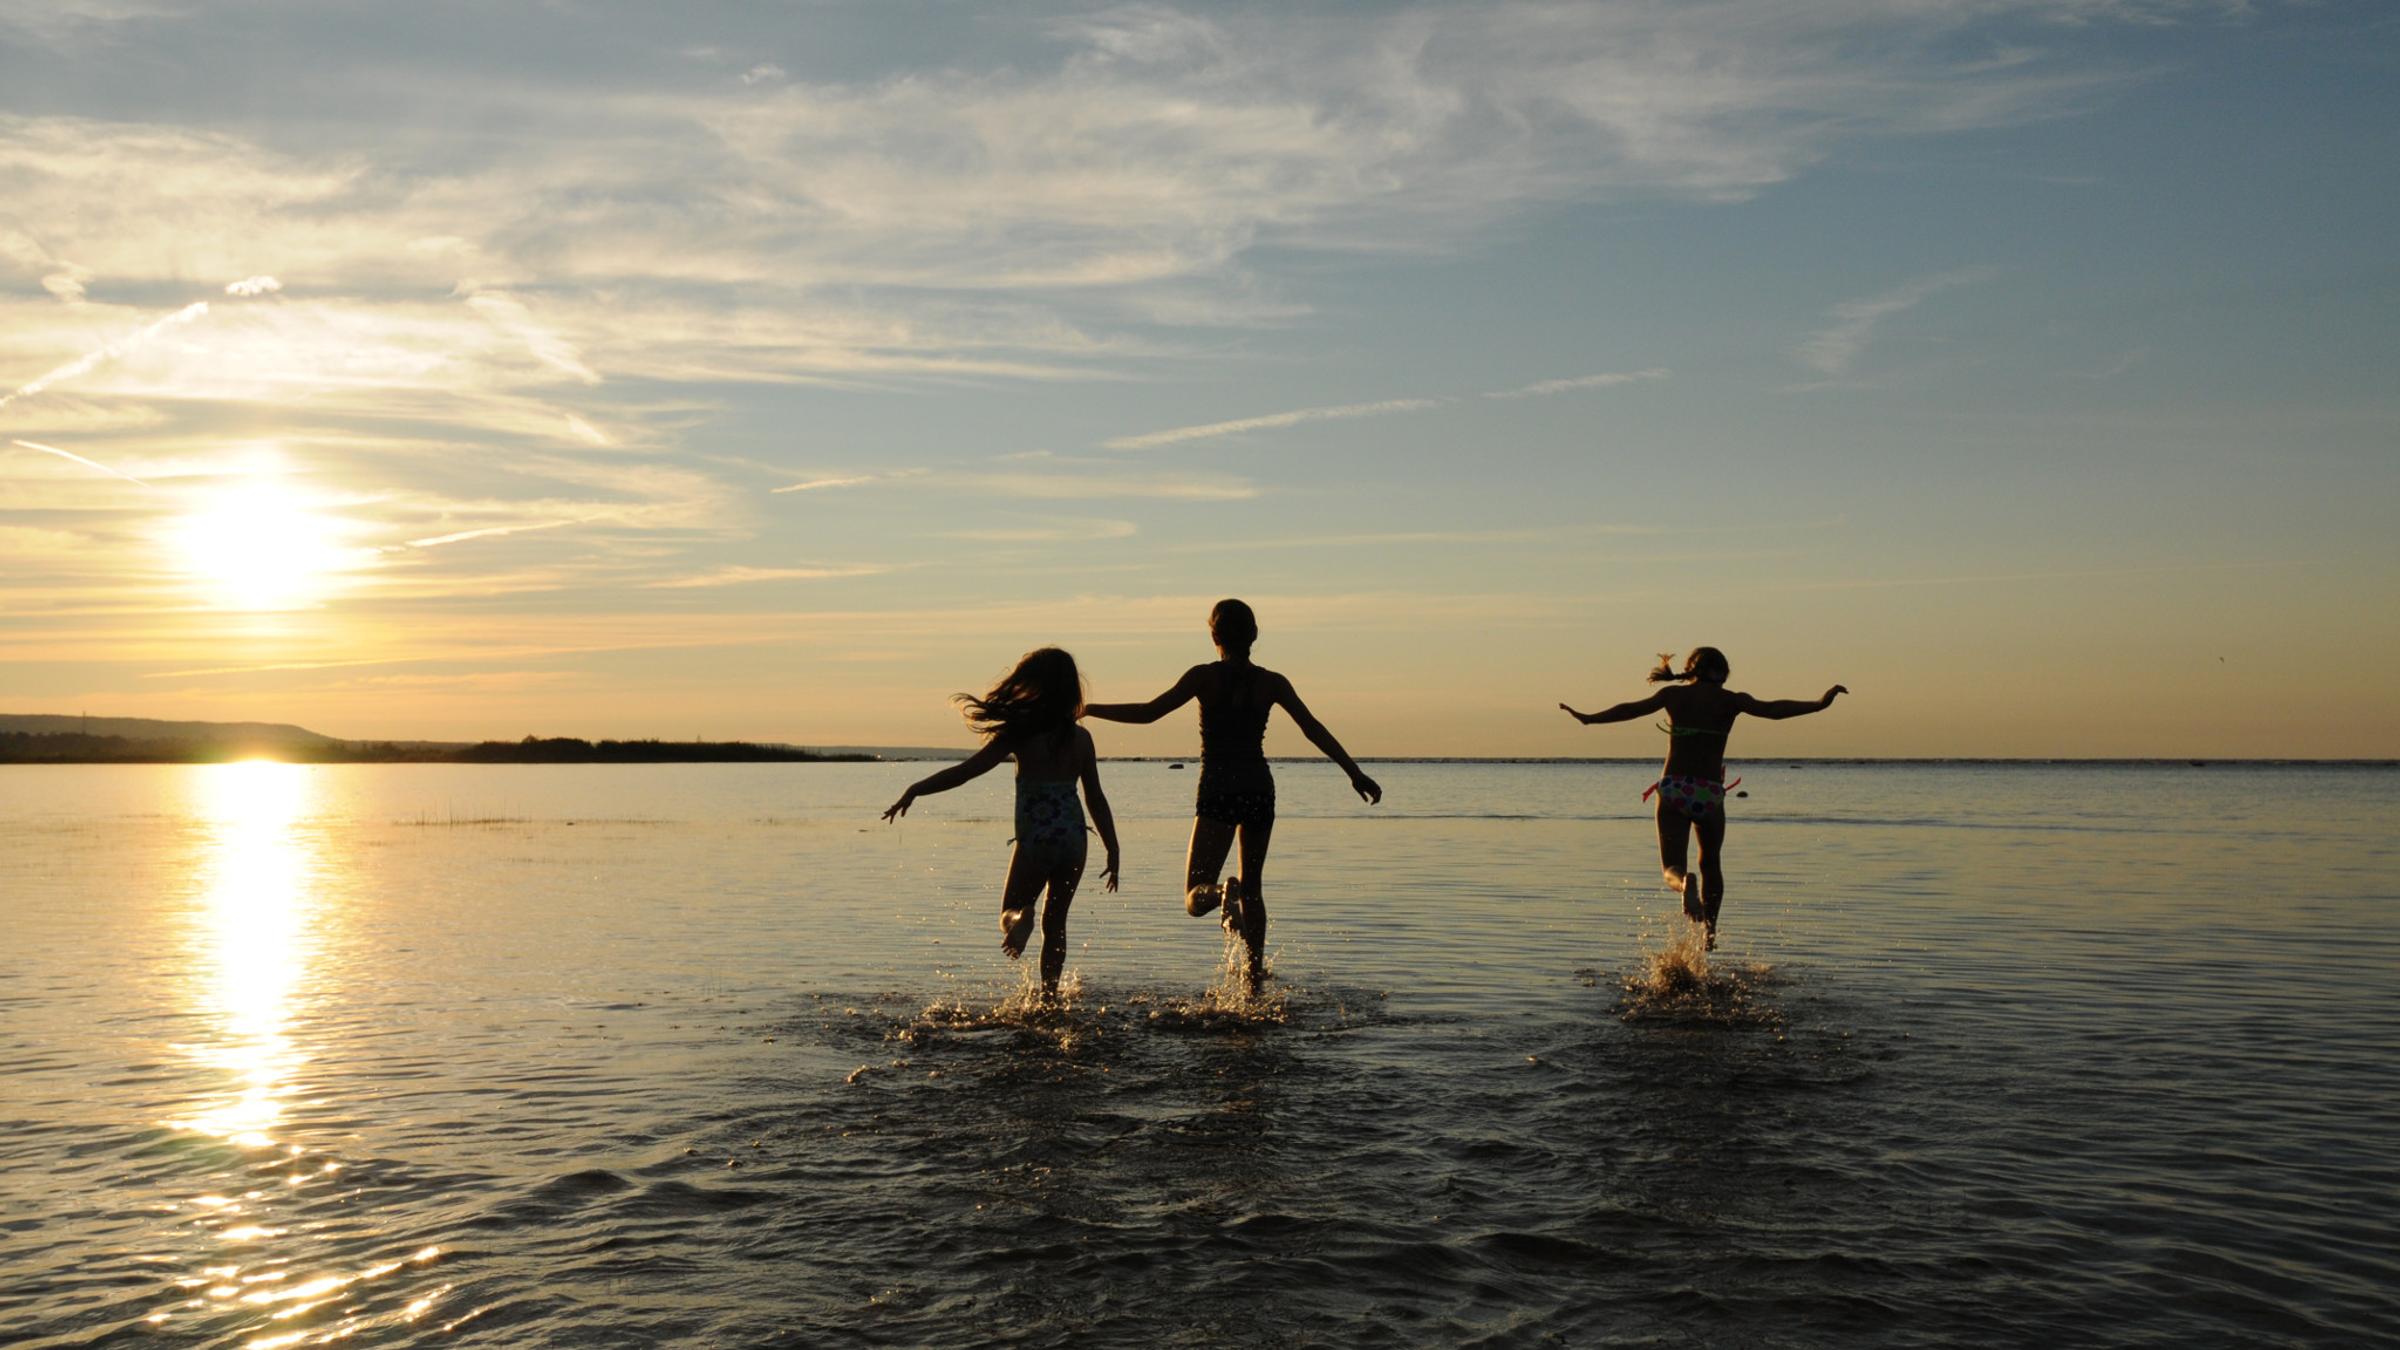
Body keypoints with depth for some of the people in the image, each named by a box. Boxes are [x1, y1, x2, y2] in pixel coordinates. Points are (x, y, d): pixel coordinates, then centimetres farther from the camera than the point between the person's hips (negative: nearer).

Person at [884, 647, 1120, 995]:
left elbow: (967, 770, -8)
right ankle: (1049, 993, 15)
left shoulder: (1021, 732, -6)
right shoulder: (1081, 738, 4)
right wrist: (1113, 852, 13)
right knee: (1055, 923, 18)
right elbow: (1096, 800, 6)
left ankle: (1022, 917, -22)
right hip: (1074, 838, 3)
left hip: (1036, 839, -3)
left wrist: (914, 790, -2)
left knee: (1011, 911, 13)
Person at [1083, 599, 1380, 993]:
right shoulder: (1271, 682, 3)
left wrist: (1089, 709, 2)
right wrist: (1354, 773, 4)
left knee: (1196, 898, -2)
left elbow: (1148, 713, -8)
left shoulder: (1204, 677, -5)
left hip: (1217, 792, -3)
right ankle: (1255, 979, 20)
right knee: (1252, 888, 20)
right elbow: (1313, 729, 0)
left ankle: (1222, 893, -37)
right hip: (1259, 790, 3)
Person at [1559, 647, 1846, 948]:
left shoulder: (1674, 695, 5)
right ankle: (1709, 931, 26)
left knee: (1672, 868, 0)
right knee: (1711, 864, 23)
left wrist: (1588, 718, 19)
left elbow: (1631, 709, 7)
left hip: (1673, 791, 0)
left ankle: (1685, 882, -36)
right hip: (1709, 794, 0)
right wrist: (1821, 703, -8)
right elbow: (1772, 709, -11)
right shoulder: (1729, 700, 1)